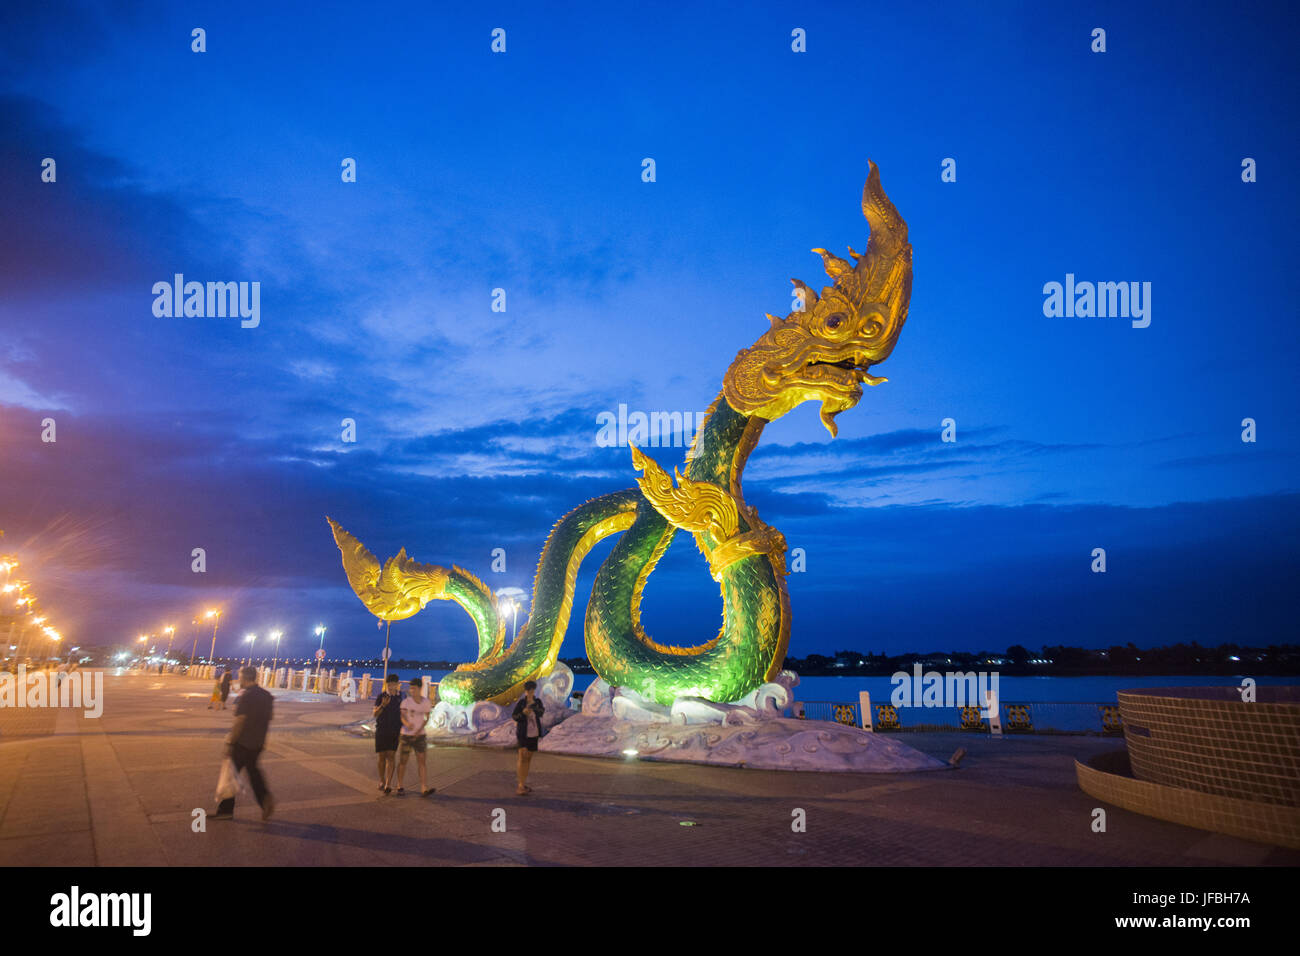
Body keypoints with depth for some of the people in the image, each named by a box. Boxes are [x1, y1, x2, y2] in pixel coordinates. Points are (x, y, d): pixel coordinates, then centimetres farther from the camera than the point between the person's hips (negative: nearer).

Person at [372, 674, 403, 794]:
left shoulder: (402, 696, 2)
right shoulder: (381, 696, -2)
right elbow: (375, 714, -4)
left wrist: (403, 729, 4)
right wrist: (383, 705, -23)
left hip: (395, 731, 0)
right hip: (381, 730, 0)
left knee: (391, 756, -9)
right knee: (382, 756, 5)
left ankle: (388, 784, -10)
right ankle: (382, 780, 24)